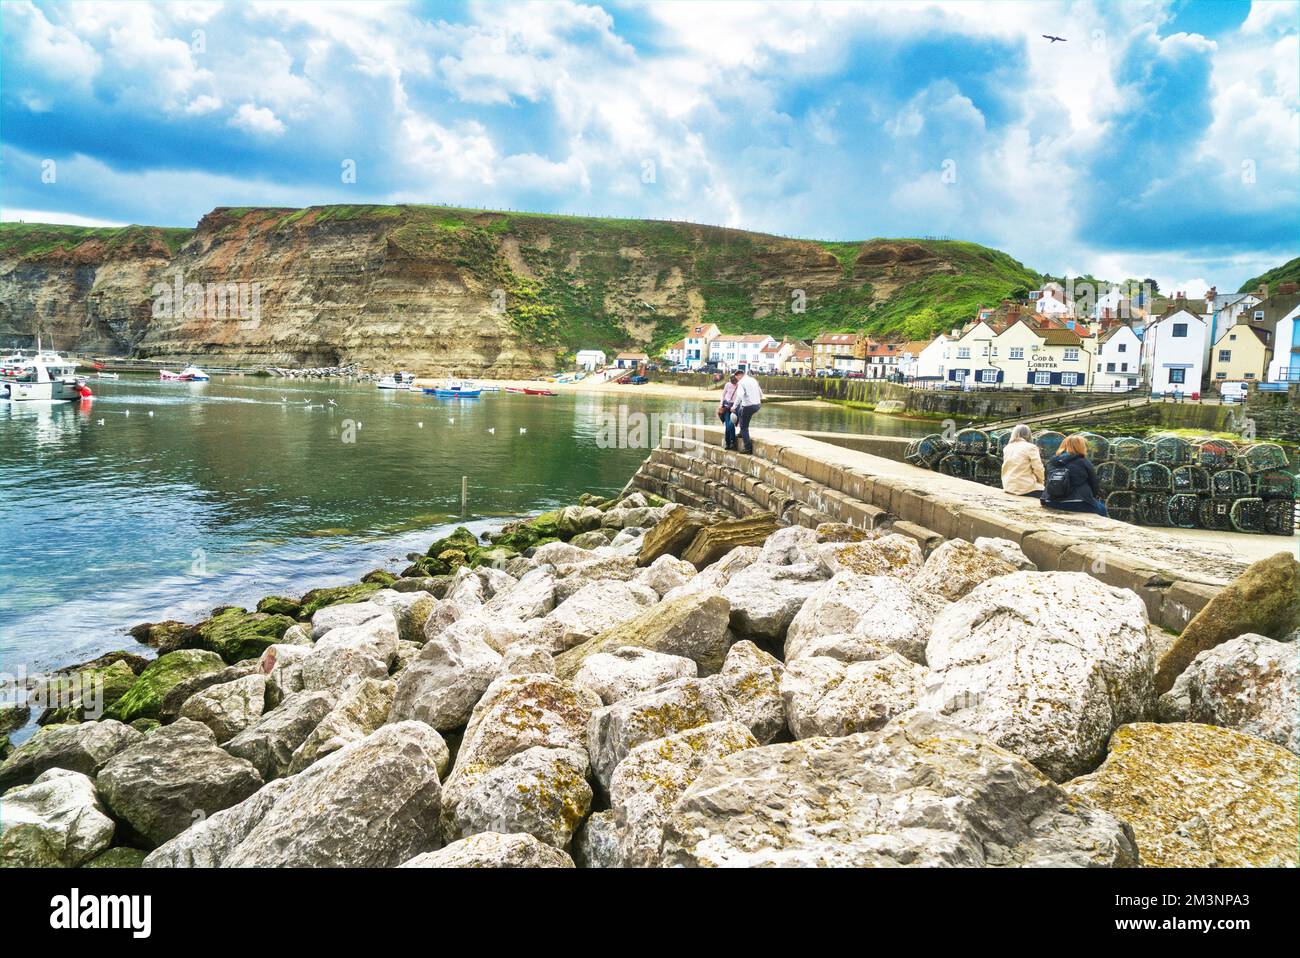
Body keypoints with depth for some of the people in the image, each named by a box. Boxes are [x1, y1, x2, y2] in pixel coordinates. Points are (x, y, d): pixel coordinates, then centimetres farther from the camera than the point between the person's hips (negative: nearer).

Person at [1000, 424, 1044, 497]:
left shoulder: (1007, 448, 9)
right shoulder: (1030, 447, -8)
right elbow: (1038, 469, -9)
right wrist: (1041, 481, 8)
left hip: (1009, 487, 7)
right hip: (1025, 488, -6)